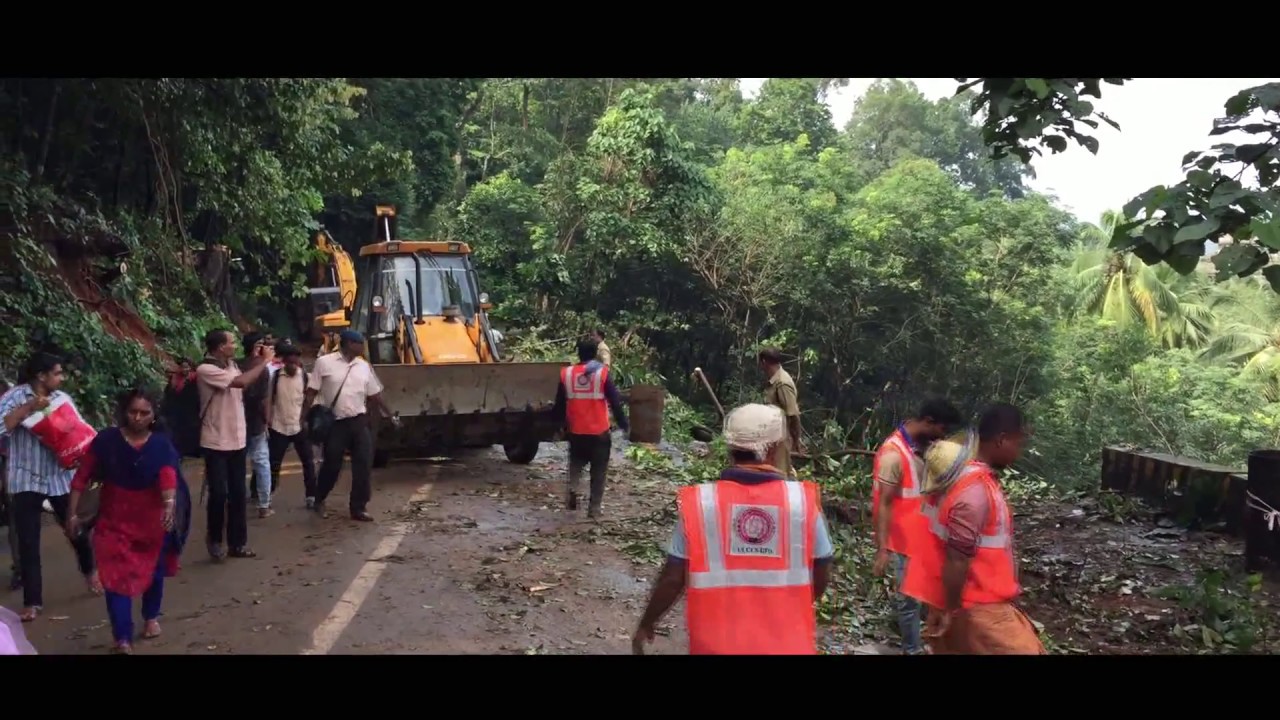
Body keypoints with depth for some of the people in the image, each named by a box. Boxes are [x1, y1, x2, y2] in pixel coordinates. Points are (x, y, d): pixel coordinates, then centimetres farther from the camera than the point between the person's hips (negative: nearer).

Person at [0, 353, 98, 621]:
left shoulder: (62, 398, 1)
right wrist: (29, 407, -26)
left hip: (60, 477, 3)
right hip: (27, 480, -3)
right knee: (28, 542, 1)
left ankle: (90, 570, 42)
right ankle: (32, 602, 9)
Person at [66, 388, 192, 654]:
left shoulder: (162, 445, -11)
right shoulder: (106, 440, -11)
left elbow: (169, 477, -28)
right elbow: (82, 477, -7)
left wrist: (169, 504, -46)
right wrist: (72, 514, -9)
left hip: (151, 521, 1)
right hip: (114, 521, -1)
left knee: (153, 572, 18)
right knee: (117, 578, -6)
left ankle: (151, 617, 43)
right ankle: (123, 639, -3)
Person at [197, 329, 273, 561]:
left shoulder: (232, 365, 7)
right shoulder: (206, 370, -17)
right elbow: (242, 382, -26)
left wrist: (254, 361, 5)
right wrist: (264, 361, -14)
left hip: (237, 441, 7)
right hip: (216, 443, -7)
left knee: (238, 494, 10)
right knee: (219, 494, -2)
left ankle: (238, 543, 19)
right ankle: (215, 539, 19)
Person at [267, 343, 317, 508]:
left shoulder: (305, 376, -5)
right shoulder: (275, 376, -3)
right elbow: (270, 400, 4)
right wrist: (267, 423, 1)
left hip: (300, 426, 0)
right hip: (279, 427, 0)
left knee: (308, 462, 2)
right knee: (274, 463, 8)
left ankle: (311, 496, 10)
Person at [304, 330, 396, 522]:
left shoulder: (364, 366, 8)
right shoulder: (324, 362, -5)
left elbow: (375, 395, 15)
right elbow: (311, 393, -3)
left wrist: (391, 416, 15)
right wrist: (303, 419, -8)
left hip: (359, 421, 4)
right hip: (335, 423, -4)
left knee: (364, 464, -2)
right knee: (331, 465, 5)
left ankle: (358, 507, 8)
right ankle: (319, 500, 30)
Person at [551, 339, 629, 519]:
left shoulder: (566, 374, -1)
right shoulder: (602, 373, -8)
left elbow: (559, 404, 7)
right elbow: (615, 401, -8)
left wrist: (560, 424, 23)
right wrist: (623, 424, 3)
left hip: (576, 432, 2)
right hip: (599, 432, -2)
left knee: (576, 463, 24)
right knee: (598, 472, 10)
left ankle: (572, 490, -3)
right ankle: (594, 509, 10)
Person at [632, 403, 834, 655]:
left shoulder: (698, 502, -12)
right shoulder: (804, 500, -10)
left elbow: (673, 579, -6)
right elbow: (821, 578, 0)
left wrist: (646, 624, 11)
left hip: (717, 644, 0)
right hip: (787, 643, 0)